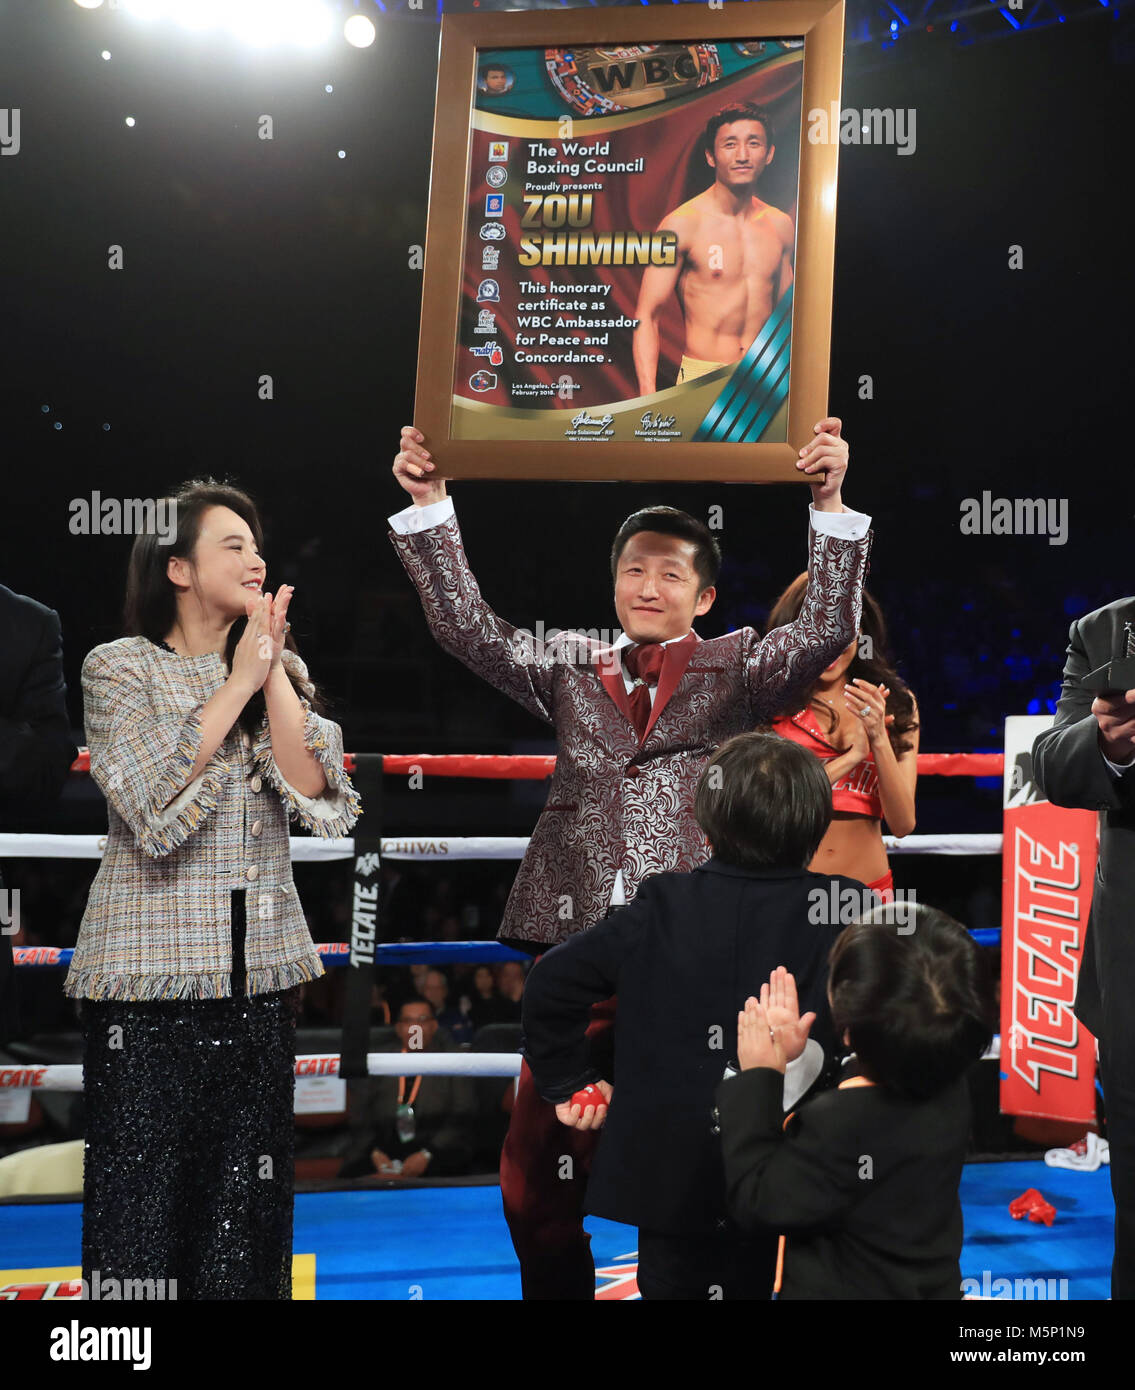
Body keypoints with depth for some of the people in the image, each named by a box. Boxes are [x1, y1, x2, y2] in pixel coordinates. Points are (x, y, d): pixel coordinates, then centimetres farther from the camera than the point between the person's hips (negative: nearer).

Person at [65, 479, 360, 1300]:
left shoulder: (282, 670, 9)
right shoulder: (119, 668, -2)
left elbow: (323, 801, -4)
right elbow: (156, 812, -17)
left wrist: (274, 677, -10)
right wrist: (238, 685, -13)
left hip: (262, 969, 4)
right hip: (151, 967, -3)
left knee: (247, 1197, 8)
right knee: (145, 1190, 2)